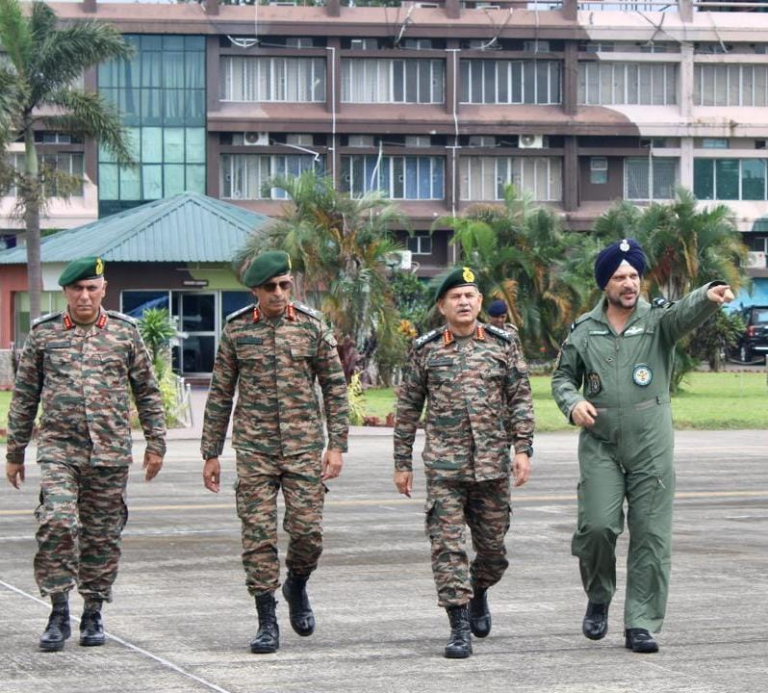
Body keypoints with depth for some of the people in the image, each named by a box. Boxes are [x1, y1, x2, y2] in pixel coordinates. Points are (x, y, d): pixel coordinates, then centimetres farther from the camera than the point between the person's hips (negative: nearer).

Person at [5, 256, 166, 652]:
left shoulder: (125, 333, 6)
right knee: (57, 522, -19)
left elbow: (147, 393, 12)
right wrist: (15, 452, 9)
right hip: (58, 447, -1)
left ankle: (93, 613, 18)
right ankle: (59, 611, -9)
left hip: (110, 453, 1)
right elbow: (24, 396, 10)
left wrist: (155, 444, 7)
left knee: (102, 536, 4)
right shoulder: (43, 334, 5)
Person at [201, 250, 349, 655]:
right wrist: (211, 453, 6)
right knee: (258, 535, -2)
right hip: (254, 450, 0)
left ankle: (297, 587, 26)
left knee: (307, 530, -4)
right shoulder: (237, 330, 3)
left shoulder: (311, 326, 2)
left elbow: (335, 387, 6)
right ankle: (267, 623, 5)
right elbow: (220, 394, 8)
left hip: (304, 446, 0)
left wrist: (337, 444, -1)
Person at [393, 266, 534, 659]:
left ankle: (478, 593, 40)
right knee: (447, 546, -9)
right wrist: (402, 463, 7)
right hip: (443, 467, -1)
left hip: (492, 465, 1)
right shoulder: (425, 349, 4)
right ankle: (460, 628, -8)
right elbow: (407, 409, 9)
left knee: (493, 545, 10)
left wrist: (523, 449, -5)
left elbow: (521, 400, 6)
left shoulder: (503, 344, 6)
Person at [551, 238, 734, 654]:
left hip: (651, 446, -1)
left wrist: (710, 297, -46)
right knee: (597, 525, -11)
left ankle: (641, 624, 6)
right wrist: (572, 402, -5)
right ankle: (598, 600, 16)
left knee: (651, 535, -1)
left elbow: (686, 312, -22)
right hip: (600, 444, 1)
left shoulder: (657, 320, 0)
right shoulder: (584, 330, 7)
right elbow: (563, 377, 18)